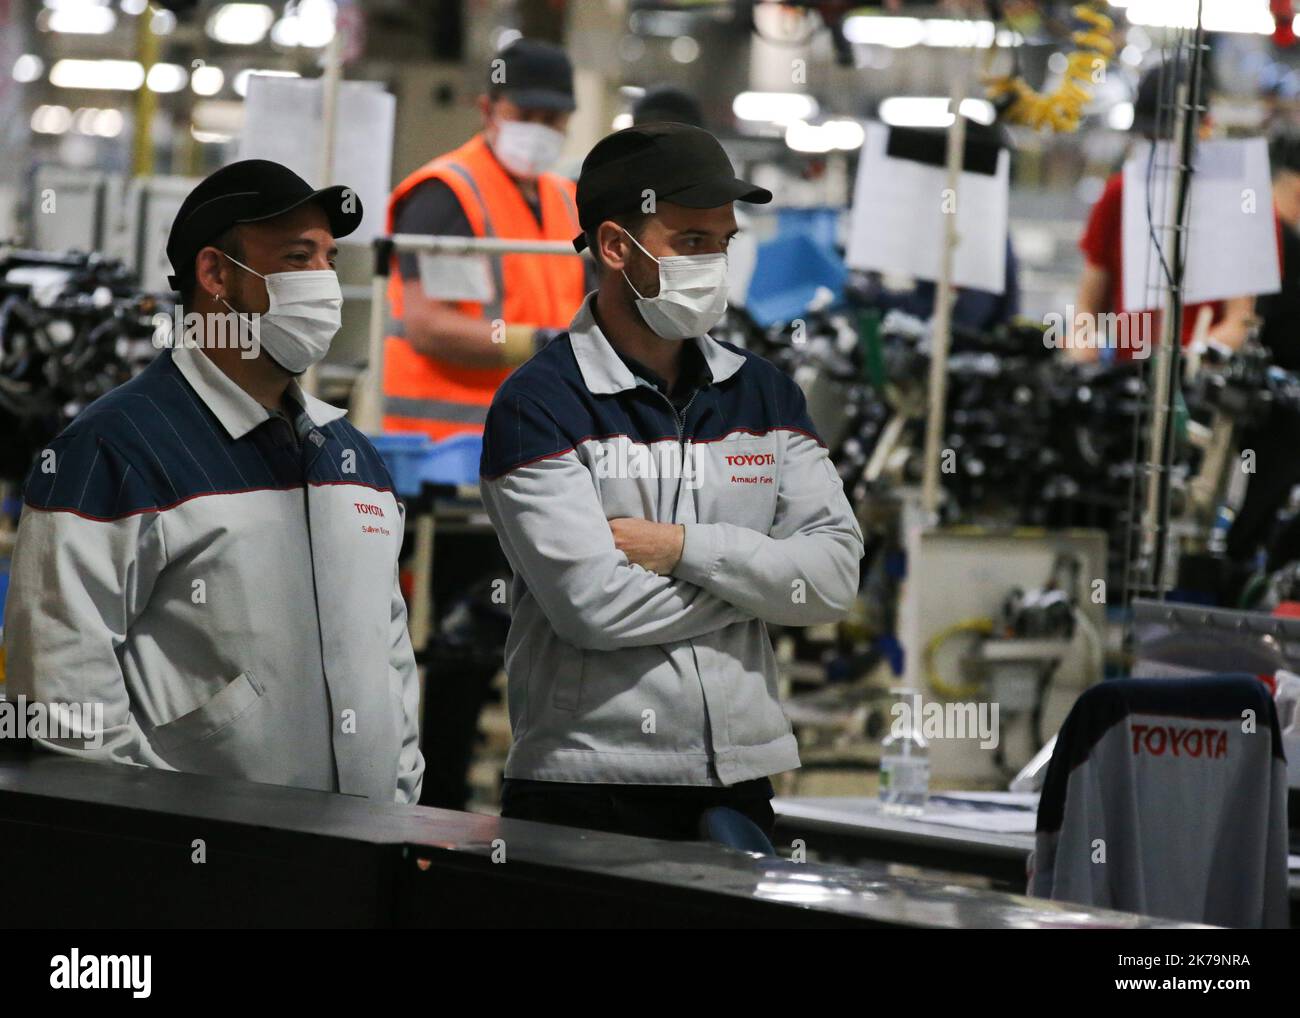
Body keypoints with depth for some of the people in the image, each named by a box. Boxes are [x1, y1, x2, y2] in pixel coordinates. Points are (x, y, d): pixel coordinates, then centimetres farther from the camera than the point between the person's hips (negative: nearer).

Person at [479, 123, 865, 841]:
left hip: (738, 785, 5)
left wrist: (687, 548, -12)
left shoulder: (762, 393, 11)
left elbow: (835, 577, 1)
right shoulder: (539, 405, -6)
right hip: (584, 789, -5)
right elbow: (595, 606, -16)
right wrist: (757, 575, -4)